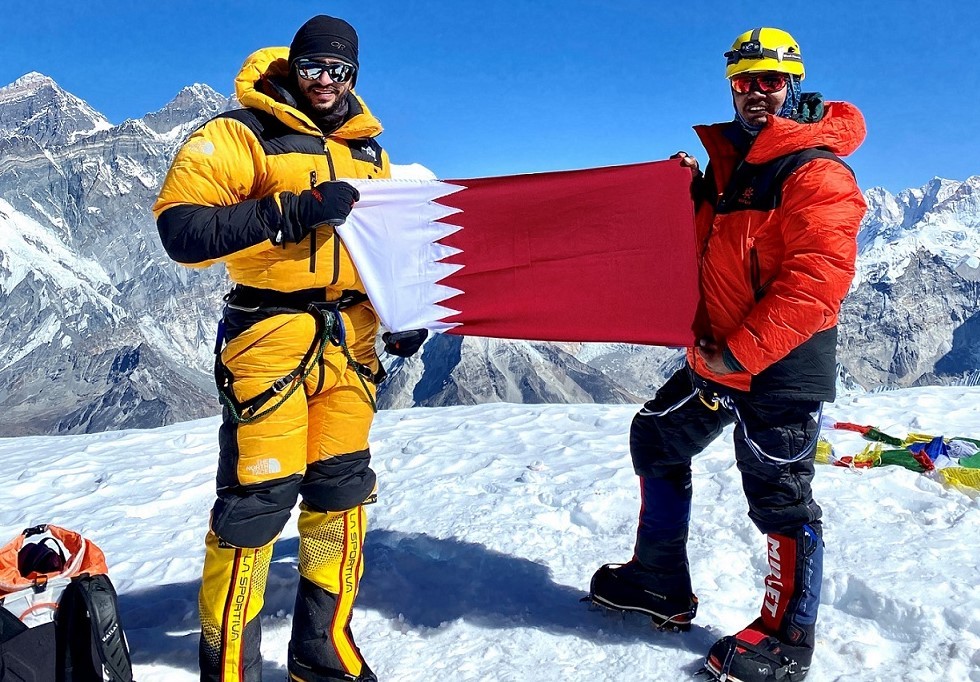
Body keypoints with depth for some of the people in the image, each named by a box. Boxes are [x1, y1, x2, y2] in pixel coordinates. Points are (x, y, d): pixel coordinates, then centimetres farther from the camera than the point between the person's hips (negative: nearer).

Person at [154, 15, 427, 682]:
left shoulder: (368, 152, 17)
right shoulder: (239, 135, -2)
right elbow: (181, 227, -14)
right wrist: (291, 210, -22)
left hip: (349, 343, 6)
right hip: (271, 337, -5)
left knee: (341, 493, 9)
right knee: (258, 500, -5)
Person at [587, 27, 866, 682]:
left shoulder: (817, 172, -13)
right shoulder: (728, 159, 13)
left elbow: (817, 279, -23)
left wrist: (741, 353, -24)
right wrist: (692, 193, 1)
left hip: (783, 365, -9)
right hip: (719, 354, 9)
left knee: (779, 493, 1)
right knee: (657, 439, 15)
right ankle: (661, 585, 31)